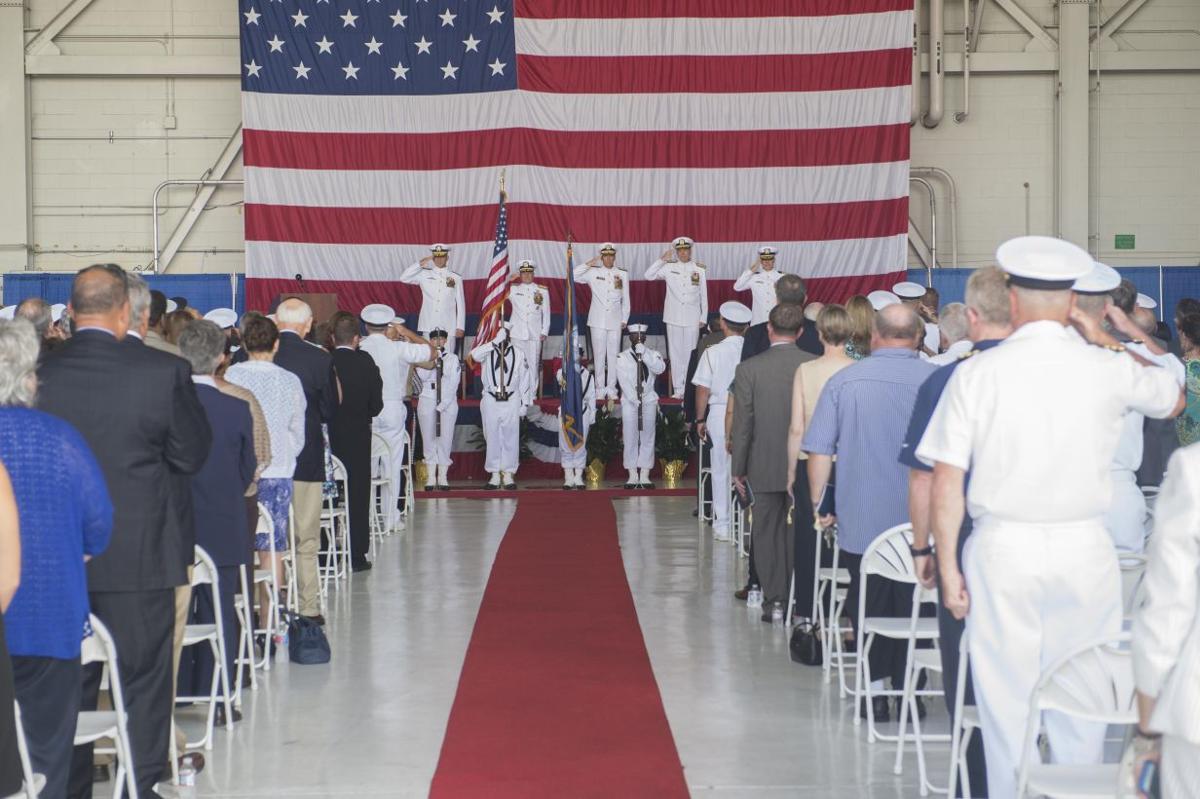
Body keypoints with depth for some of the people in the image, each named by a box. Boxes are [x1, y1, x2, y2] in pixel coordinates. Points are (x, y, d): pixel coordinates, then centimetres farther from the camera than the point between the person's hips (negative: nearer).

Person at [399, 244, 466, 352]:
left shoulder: (456, 278, 4)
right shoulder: (424, 275, 7)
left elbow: (460, 304, 4)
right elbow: (404, 278, -2)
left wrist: (460, 327, 1)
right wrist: (420, 264, -5)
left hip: (448, 327, -1)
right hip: (428, 326, 1)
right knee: (428, 357, 3)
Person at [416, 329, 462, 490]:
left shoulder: (453, 359, 7)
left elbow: (453, 383, -1)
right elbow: (423, 376, -8)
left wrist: (442, 405, -9)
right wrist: (434, 359, -13)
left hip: (448, 402, 0)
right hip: (427, 400, 1)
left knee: (445, 439, -4)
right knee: (429, 439, -1)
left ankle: (443, 476, -1)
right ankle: (431, 476, 2)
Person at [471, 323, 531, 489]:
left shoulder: (518, 354, 5)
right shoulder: (488, 351, 3)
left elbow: (524, 379, 7)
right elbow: (474, 355, -21)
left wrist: (523, 403, 4)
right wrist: (496, 341, -23)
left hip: (511, 401, 0)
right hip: (491, 400, 0)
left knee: (511, 438, 0)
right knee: (492, 438, 3)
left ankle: (508, 474, 7)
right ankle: (495, 474, 10)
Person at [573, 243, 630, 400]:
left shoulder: (623, 274, 8)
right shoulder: (594, 273, 5)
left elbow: (626, 300, 12)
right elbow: (574, 276, -3)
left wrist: (624, 319, 9)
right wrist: (589, 264, -6)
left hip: (615, 321, 1)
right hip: (597, 321, -1)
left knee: (614, 355, 1)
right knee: (599, 355, 0)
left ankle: (611, 388, 8)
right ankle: (600, 388, 5)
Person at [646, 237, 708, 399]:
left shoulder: (699, 269, 3)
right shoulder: (669, 267, 3)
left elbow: (704, 294, 7)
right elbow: (649, 276, -2)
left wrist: (703, 317, 6)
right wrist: (661, 260, -9)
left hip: (692, 318, -1)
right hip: (674, 317, 1)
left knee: (690, 353, 0)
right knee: (675, 352, 3)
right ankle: (678, 388, 8)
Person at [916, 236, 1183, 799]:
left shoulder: (977, 373, -4)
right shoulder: (1108, 369, -2)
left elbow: (946, 481, -6)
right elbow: (1174, 400, 20)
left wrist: (947, 567, 1)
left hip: (1003, 549, -1)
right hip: (1083, 548, 1)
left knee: (1006, 702, 7)